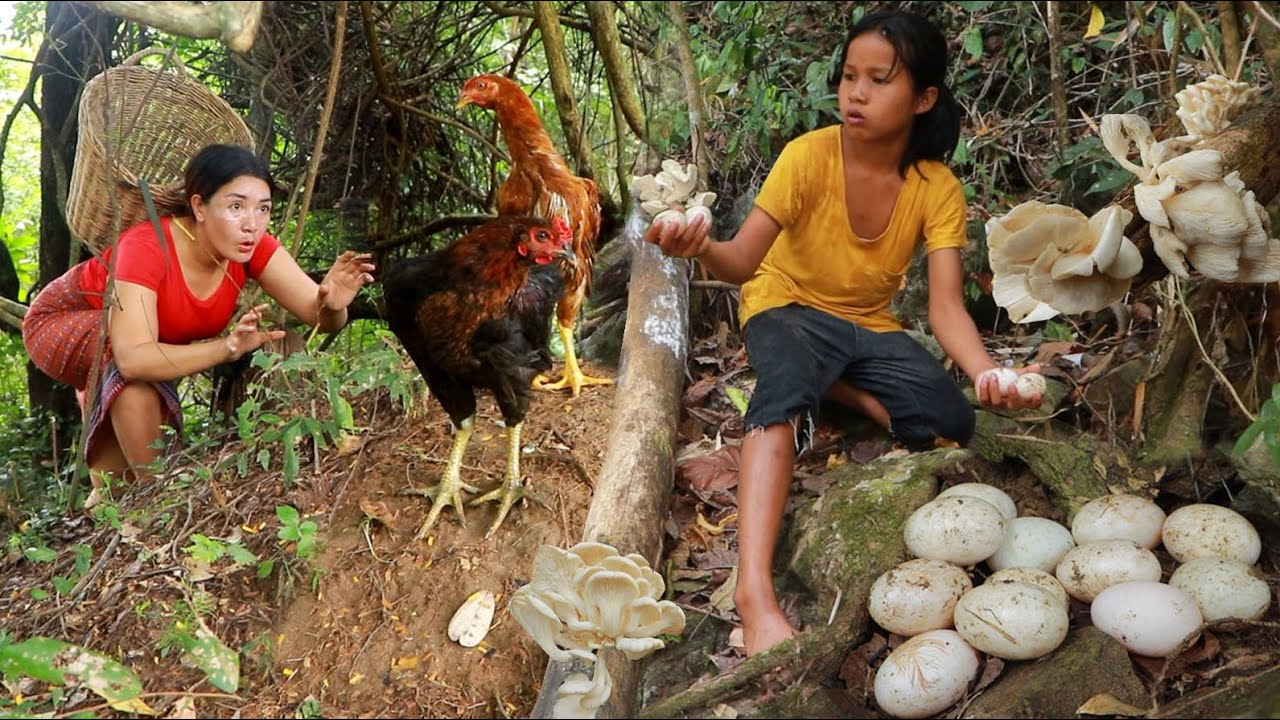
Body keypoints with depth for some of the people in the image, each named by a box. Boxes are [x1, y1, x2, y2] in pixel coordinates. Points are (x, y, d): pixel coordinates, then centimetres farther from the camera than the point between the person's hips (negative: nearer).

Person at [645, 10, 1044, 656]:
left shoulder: (938, 188, -13)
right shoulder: (809, 155, -21)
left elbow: (947, 307, -21)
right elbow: (744, 262, -28)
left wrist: (986, 372, -41)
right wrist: (703, 249, -52)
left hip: (869, 327, 4)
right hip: (788, 308, -3)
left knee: (952, 422, -21)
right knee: (787, 382, -37)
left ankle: (828, 387, 5)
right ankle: (755, 589, -48)